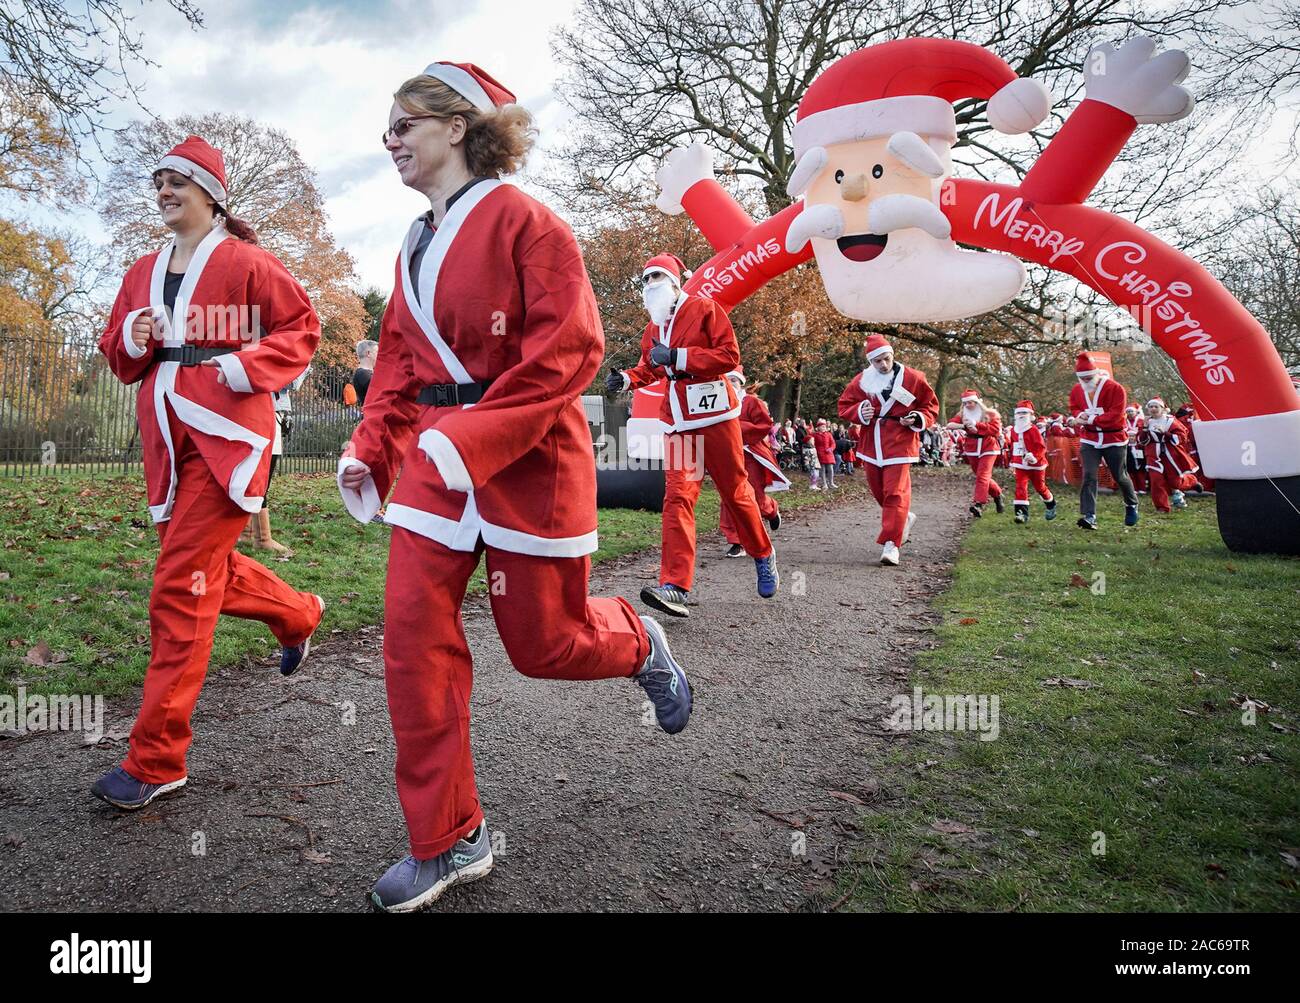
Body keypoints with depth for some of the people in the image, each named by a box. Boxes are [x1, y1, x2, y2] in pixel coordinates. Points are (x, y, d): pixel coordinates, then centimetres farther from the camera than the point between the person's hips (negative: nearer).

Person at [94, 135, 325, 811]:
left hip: (226, 436, -8)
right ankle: (298, 614, 46)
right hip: (167, 440, 8)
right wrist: (132, 340, 0)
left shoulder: (245, 262, -2)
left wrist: (247, 365, -15)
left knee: (180, 590, -10)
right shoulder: (143, 274, 18)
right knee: (207, 568, 17)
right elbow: (120, 360, 22)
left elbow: (301, 328, -1)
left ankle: (156, 760, -2)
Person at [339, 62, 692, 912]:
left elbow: (570, 348, -18)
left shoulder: (521, 220, -9)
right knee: (414, 634, 0)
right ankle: (451, 841, 15)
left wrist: (472, 437, -23)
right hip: (437, 459, 7)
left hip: (528, 458, -7)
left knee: (543, 643, 3)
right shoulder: (418, 242, 15)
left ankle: (641, 645, 40)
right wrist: (372, 449, 7)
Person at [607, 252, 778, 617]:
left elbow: (730, 355, -11)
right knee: (677, 497, -9)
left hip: (715, 414, -4)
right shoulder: (653, 328, 16)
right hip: (678, 420, 5)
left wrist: (678, 357, -17)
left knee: (735, 492, 6)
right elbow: (650, 368, 23)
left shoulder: (704, 309, -3)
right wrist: (626, 378, 1)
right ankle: (676, 586, -14)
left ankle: (764, 557, 31)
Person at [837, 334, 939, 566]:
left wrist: (919, 419, -13)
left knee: (895, 493, -11)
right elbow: (844, 405, 10)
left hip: (899, 444, -4)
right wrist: (859, 412, -10)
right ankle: (904, 518, 41)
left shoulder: (913, 378, -3)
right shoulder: (861, 381, 1)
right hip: (871, 444, 4)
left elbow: (931, 405, 6)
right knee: (879, 492, 14)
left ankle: (891, 543, -8)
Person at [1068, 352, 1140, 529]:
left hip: (1113, 440, -3)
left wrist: (1090, 419, -27)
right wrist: (1079, 415, -10)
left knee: (1120, 476, 10)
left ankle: (1132, 505, 39)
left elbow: (1115, 415, -20)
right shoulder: (1076, 390, 1)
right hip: (1089, 440, 3)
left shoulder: (1115, 388, -14)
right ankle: (1089, 516, -16)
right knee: (1089, 476, -12)